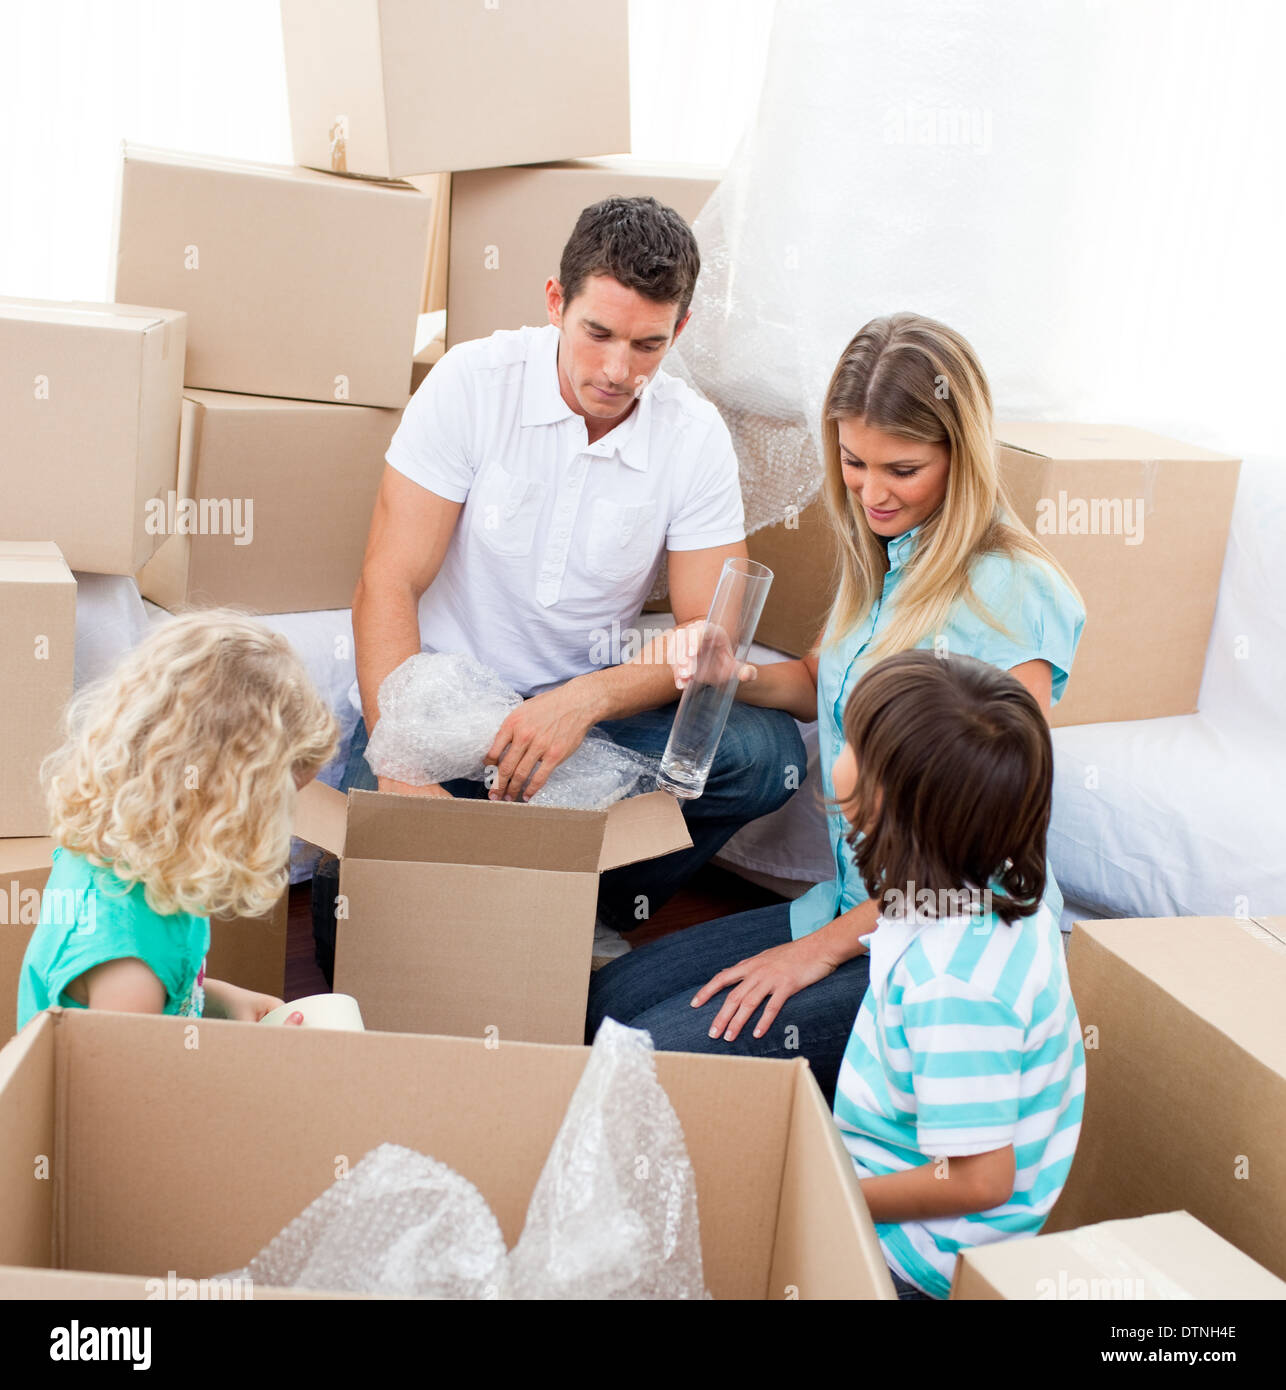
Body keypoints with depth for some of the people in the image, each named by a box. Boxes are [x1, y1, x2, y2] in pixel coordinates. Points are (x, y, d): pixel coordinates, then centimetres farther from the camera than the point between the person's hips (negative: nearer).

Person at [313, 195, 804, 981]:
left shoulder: (696, 437, -6)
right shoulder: (472, 383, -12)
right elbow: (388, 587, -14)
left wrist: (586, 699, -27)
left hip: (585, 704, 3)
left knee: (767, 753, -23)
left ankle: (591, 913, -6)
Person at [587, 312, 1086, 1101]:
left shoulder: (1010, 593, -19)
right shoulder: (884, 557, 7)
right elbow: (822, 686, 25)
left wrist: (824, 947, -15)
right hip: (853, 905, 9)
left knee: (657, 1053, -18)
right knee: (605, 1004, 2)